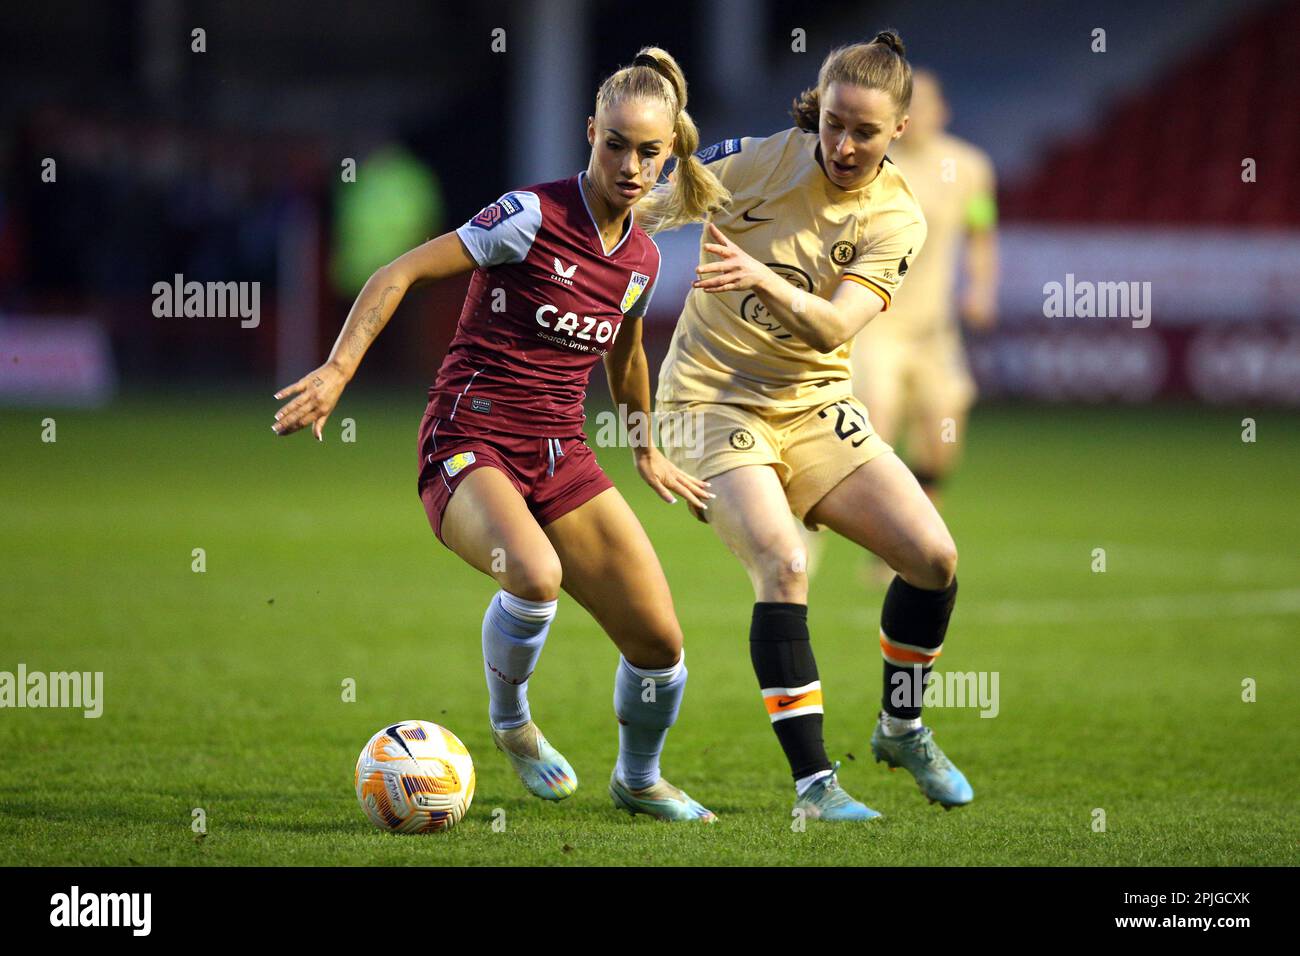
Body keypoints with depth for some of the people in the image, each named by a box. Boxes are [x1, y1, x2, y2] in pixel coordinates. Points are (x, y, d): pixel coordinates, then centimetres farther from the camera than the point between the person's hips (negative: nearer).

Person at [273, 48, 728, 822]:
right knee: (535, 572, -36)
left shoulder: (642, 260, 8)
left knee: (659, 642, -2)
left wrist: (647, 452, 39)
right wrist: (338, 371, -22)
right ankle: (510, 721, -6)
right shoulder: (534, 216, -13)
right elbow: (401, 274, -13)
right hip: (469, 445, -6)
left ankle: (639, 780, 28)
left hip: (561, 457, 6)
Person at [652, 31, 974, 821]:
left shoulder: (897, 219, -6)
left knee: (934, 556, -7)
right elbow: (651, 204, 6)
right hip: (712, 396, -3)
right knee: (784, 565, -24)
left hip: (814, 403, 3)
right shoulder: (761, 159, -9)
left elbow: (833, 326, -21)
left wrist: (763, 281, -37)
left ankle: (902, 728, 20)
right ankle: (813, 783, -17)